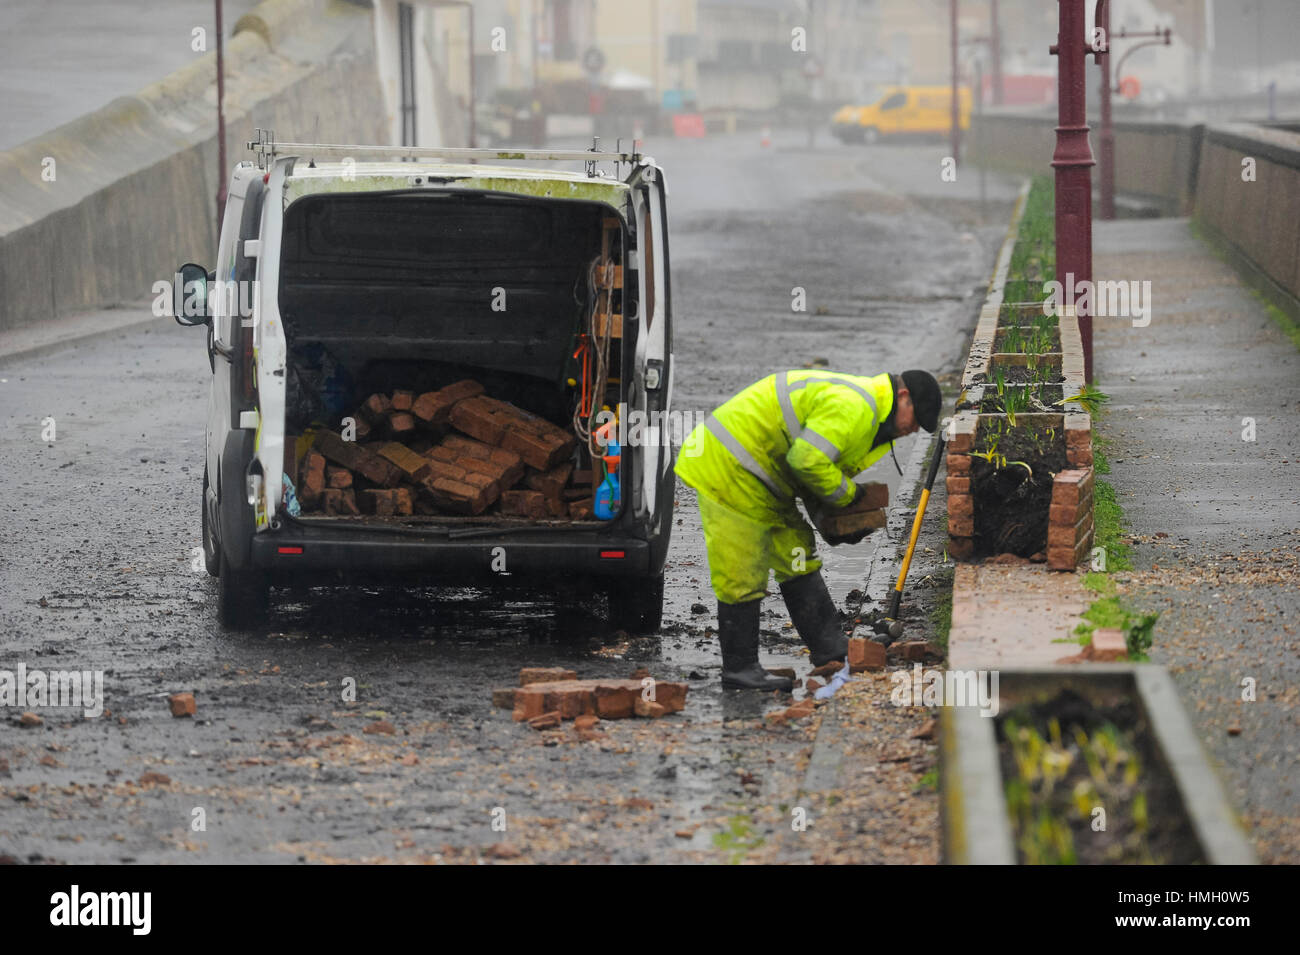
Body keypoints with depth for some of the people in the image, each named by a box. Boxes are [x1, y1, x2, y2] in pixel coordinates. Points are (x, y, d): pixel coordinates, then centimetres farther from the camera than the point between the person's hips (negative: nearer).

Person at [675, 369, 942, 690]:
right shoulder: (853, 407, -21)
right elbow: (806, 460, -28)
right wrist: (846, 493, -12)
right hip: (727, 469, -11)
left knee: (797, 559, 13)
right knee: (742, 576, -5)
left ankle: (830, 649, 18)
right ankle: (738, 668, 4)